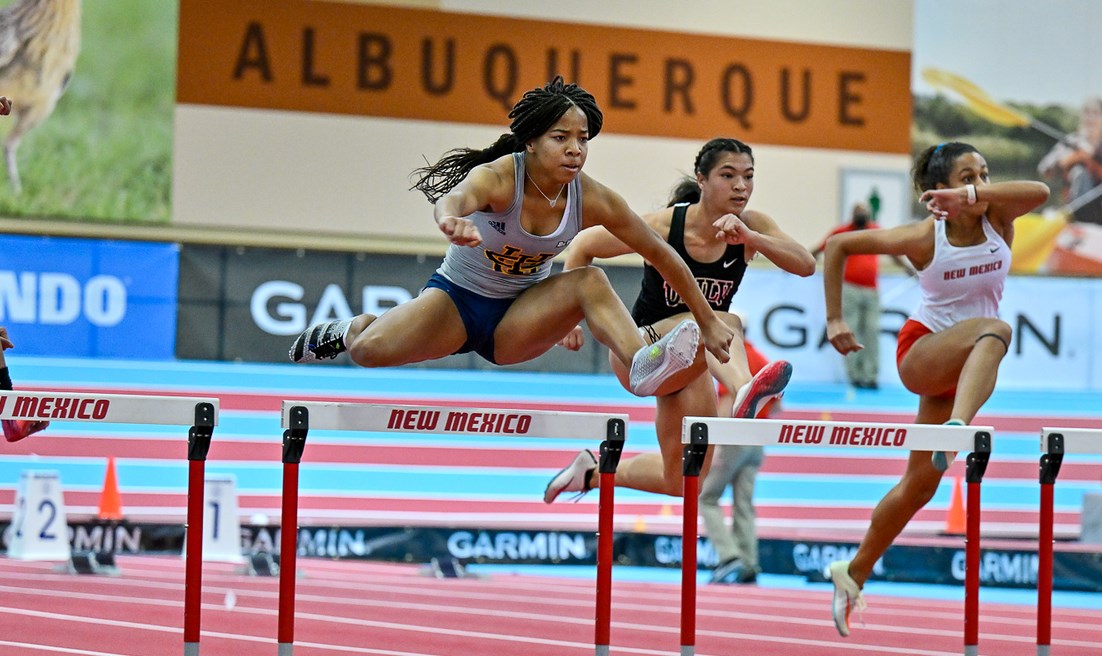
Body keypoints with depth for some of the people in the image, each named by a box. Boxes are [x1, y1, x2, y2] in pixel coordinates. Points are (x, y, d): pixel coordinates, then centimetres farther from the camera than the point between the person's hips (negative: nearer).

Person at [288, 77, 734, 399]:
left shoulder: (592, 200, -14)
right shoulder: (498, 178, -27)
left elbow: (660, 253, -3)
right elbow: (456, 197, -51)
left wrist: (707, 322, 0)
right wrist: (452, 219, -77)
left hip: (517, 320, 3)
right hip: (457, 299, -3)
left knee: (590, 281, -24)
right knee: (370, 350, -25)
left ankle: (642, 367, -46)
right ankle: (348, 329, 13)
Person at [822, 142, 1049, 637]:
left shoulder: (997, 218, -7)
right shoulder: (923, 238, -14)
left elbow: (1038, 192, -30)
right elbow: (837, 246, -7)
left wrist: (972, 195, -42)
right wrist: (834, 320, -10)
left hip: (959, 370, 5)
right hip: (921, 352, -5)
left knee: (921, 482, 9)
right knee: (995, 330, -36)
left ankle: (854, 573, 24)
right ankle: (958, 427, -61)